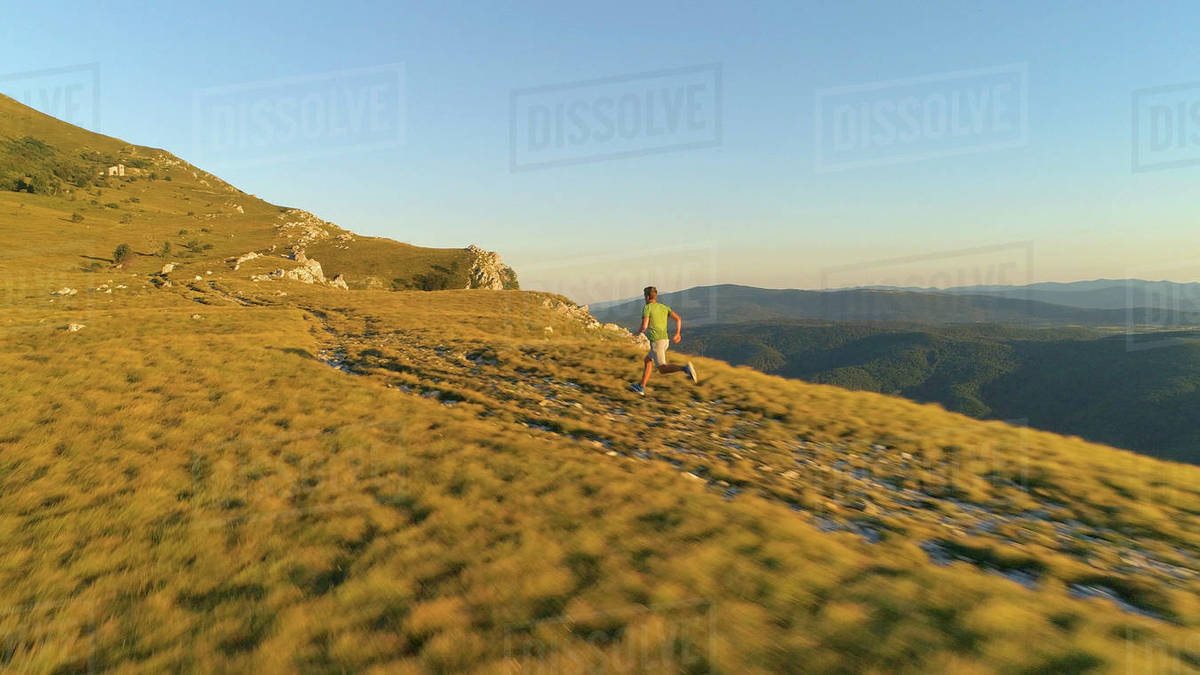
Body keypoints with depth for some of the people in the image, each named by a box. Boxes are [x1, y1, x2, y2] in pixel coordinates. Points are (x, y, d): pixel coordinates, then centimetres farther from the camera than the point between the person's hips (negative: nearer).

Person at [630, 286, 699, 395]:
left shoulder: (647, 308, -5)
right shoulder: (664, 307, 14)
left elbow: (644, 327, -13)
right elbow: (678, 319, 4)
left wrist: (639, 331, 10)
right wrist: (677, 334, 9)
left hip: (656, 342, -8)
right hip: (665, 341, 8)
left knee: (662, 369, -9)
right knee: (647, 360, 23)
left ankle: (685, 368, -31)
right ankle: (641, 387, 26)